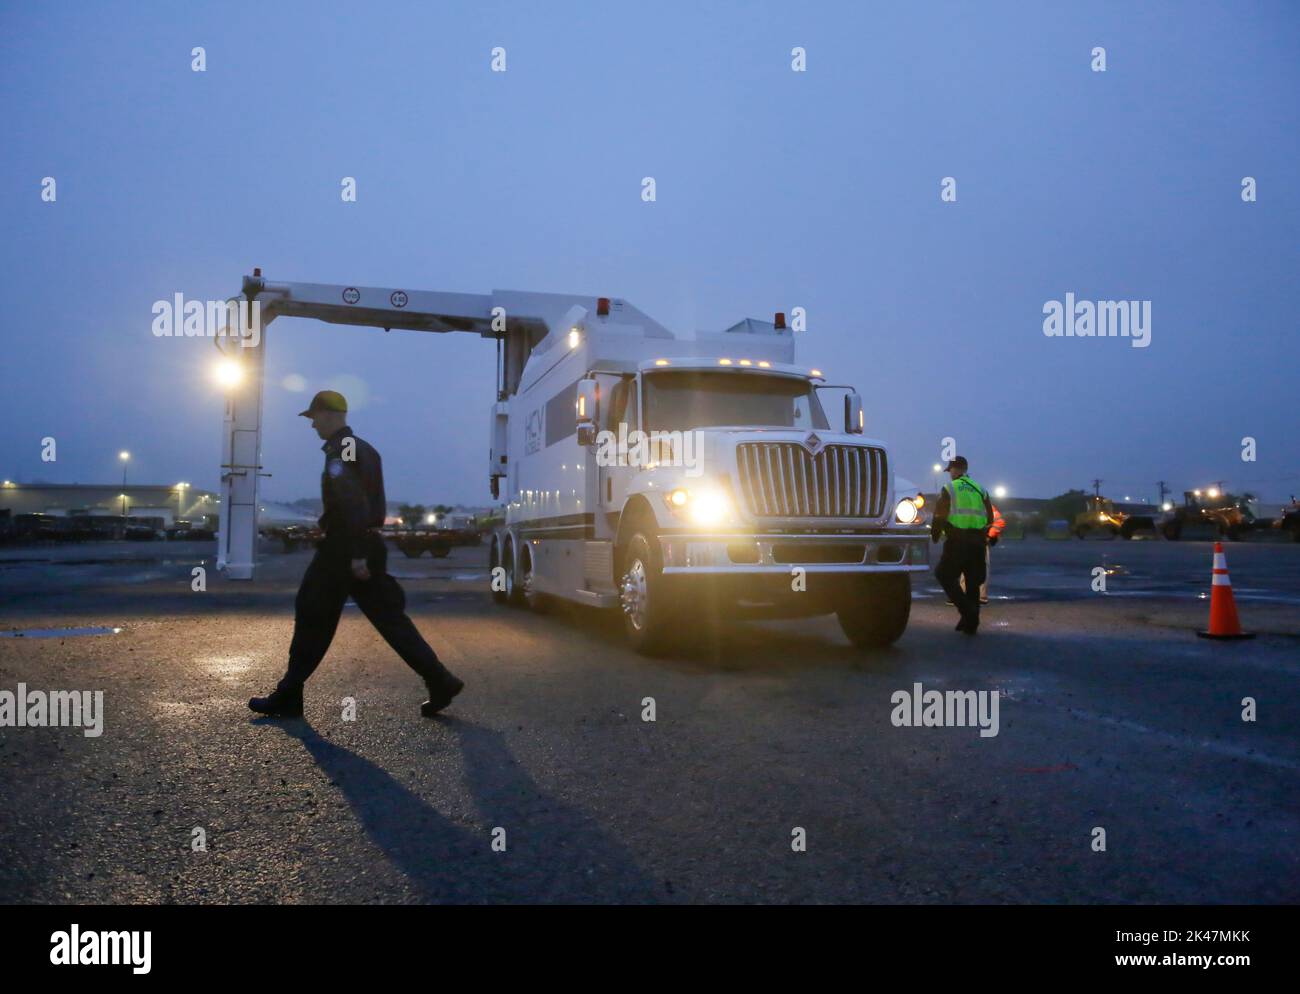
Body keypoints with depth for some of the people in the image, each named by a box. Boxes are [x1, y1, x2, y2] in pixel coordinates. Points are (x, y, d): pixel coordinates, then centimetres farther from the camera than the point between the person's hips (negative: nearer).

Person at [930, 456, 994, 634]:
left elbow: (939, 516, -5)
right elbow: (990, 518, 14)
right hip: (977, 542, 5)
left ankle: (966, 609, -13)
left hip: (956, 541, -5)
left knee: (945, 576, 5)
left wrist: (935, 535, 9)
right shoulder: (980, 490, 14)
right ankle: (971, 623, 13)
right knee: (972, 583, 11)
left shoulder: (949, 489, -1)